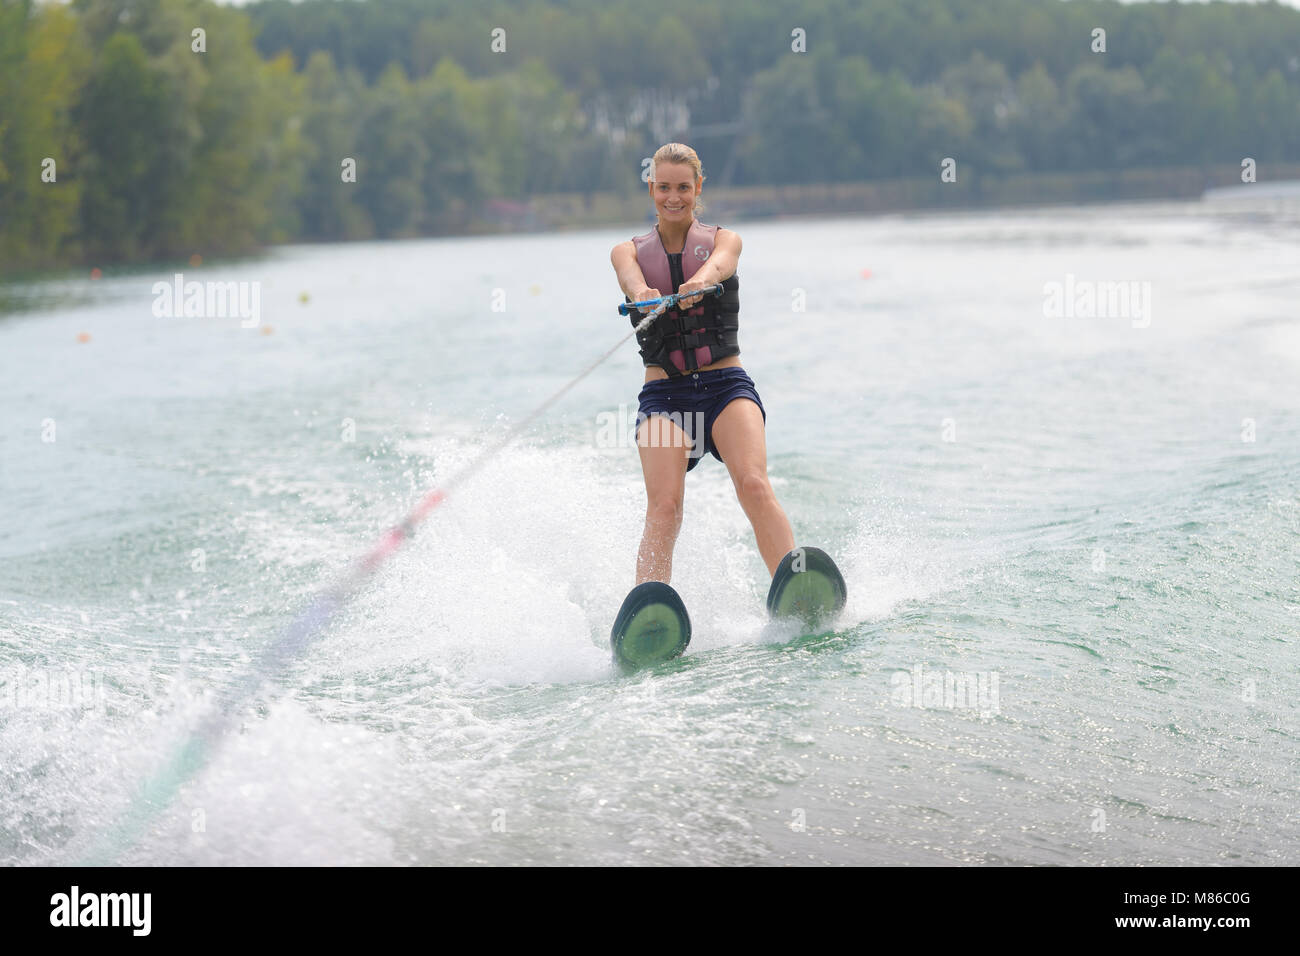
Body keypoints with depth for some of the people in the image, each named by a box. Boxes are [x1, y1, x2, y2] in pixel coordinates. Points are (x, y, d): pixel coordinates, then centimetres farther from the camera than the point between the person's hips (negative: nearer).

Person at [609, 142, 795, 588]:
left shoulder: (723, 239, 11)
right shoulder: (629, 251, 13)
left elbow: (719, 264, -14)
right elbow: (631, 274, -12)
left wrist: (700, 281, -40)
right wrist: (643, 294, -38)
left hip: (726, 386, -1)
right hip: (663, 395, 1)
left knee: (754, 485, -24)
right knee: (664, 505, -20)